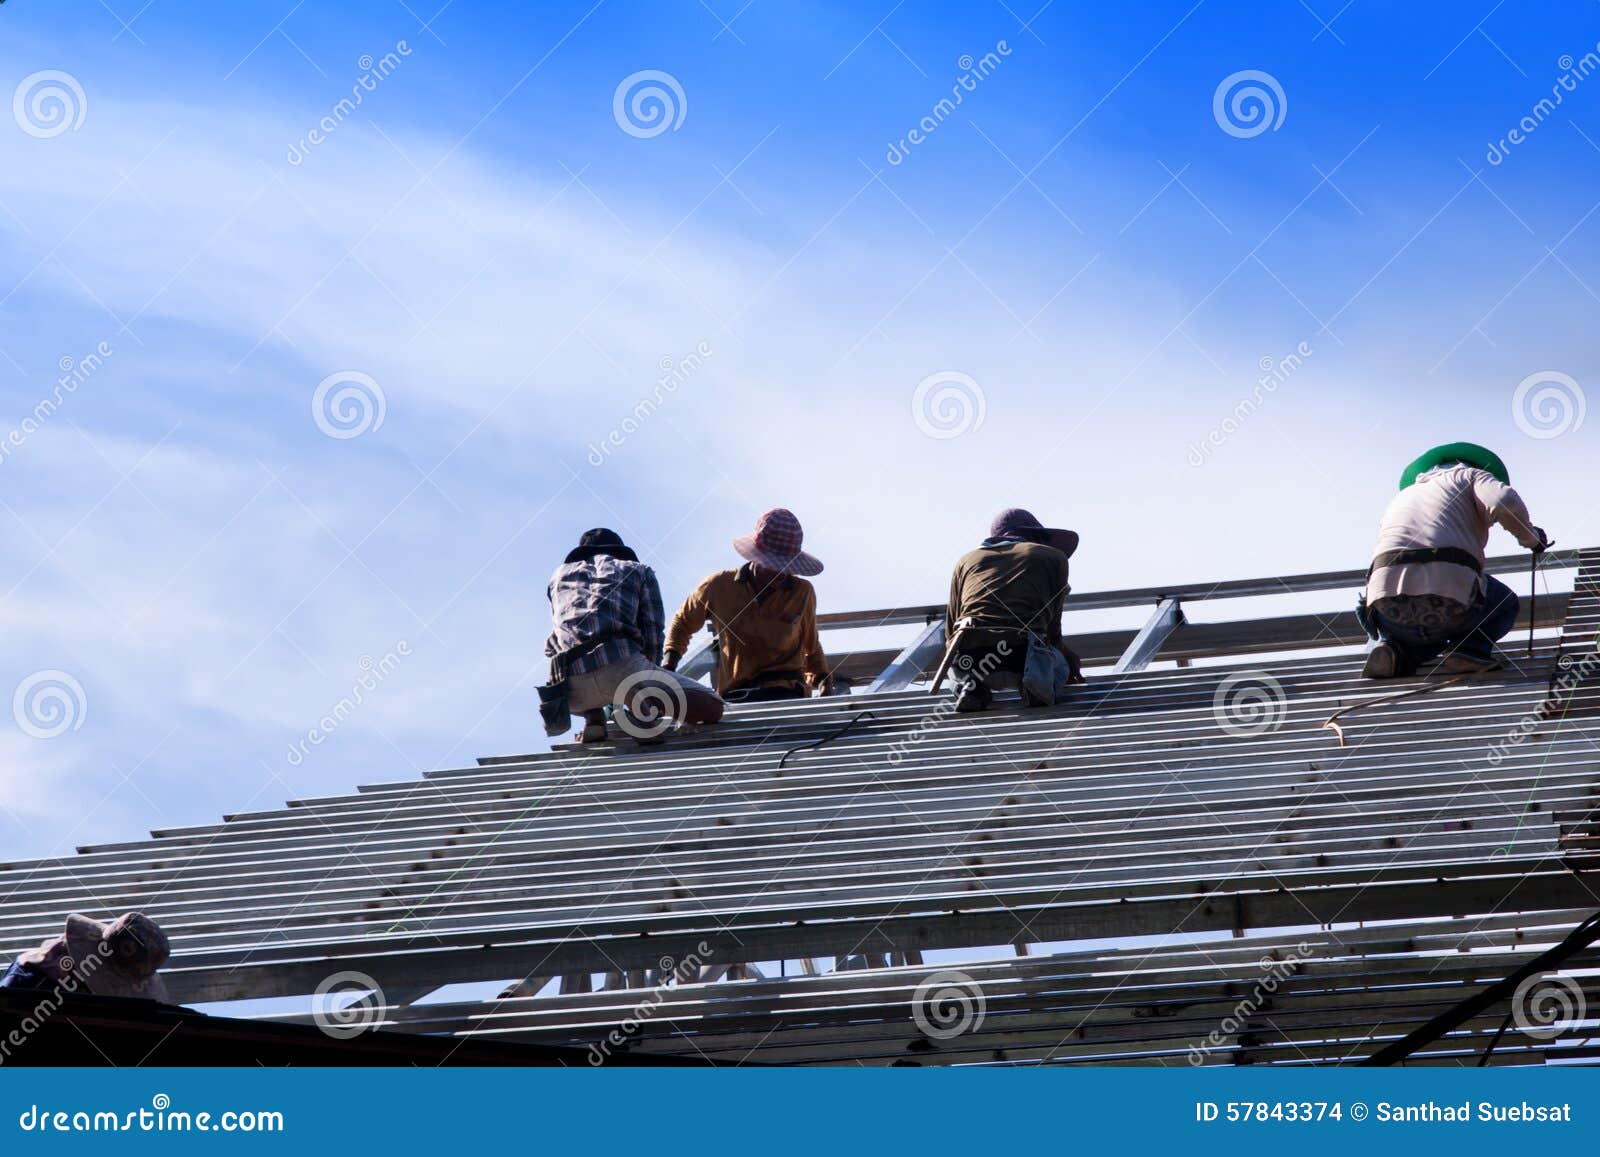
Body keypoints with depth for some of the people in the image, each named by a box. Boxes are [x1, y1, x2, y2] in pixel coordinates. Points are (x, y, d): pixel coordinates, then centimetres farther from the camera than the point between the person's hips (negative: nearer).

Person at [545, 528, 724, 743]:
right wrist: (648, 682, 32)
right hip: (622, 665, -3)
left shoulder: (560, 575, 32)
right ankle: (641, 704, -17)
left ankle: (593, 719, 12)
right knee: (712, 709, 5)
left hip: (573, 686, 3)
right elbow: (652, 637, 16)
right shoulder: (638, 571, 25)